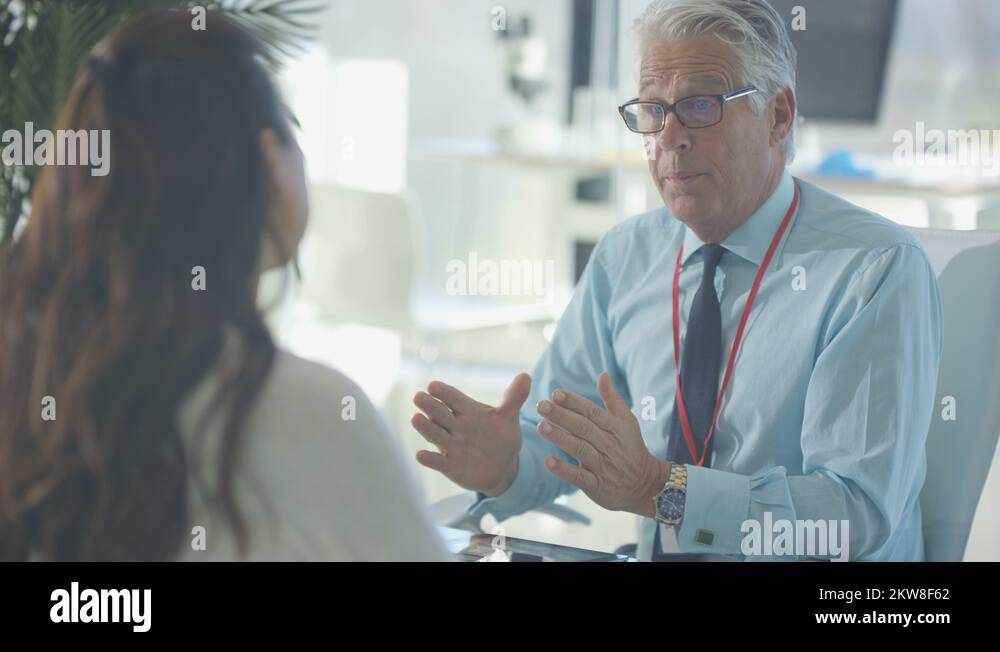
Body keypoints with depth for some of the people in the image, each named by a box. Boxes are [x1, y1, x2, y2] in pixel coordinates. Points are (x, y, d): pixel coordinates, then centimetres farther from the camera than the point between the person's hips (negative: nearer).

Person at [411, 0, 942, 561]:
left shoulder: (878, 270, -11)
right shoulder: (624, 257, 6)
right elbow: (552, 437, 5)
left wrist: (656, 487, -27)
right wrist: (504, 468, -17)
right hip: (657, 554, 3)